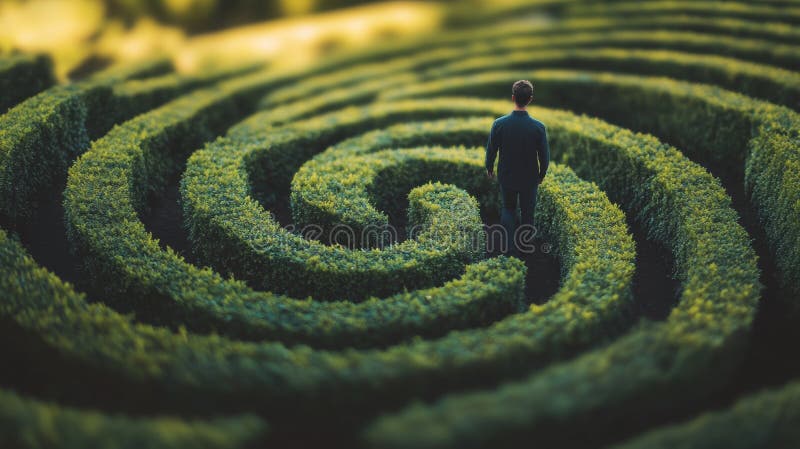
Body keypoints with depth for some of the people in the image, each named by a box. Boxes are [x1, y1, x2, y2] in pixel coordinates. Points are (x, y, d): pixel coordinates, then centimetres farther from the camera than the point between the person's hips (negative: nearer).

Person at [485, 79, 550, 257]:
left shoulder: (499, 124, -18)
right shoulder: (538, 127, -19)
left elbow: (491, 150, -7)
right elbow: (544, 156, -9)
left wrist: (489, 168, 13)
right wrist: (542, 174, 10)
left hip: (506, 177, 1)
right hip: (530, 179, -1)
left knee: (508, 209, 23)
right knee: (527, 212, 18)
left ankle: (511, 247, 12)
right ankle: (525, 248, 33)